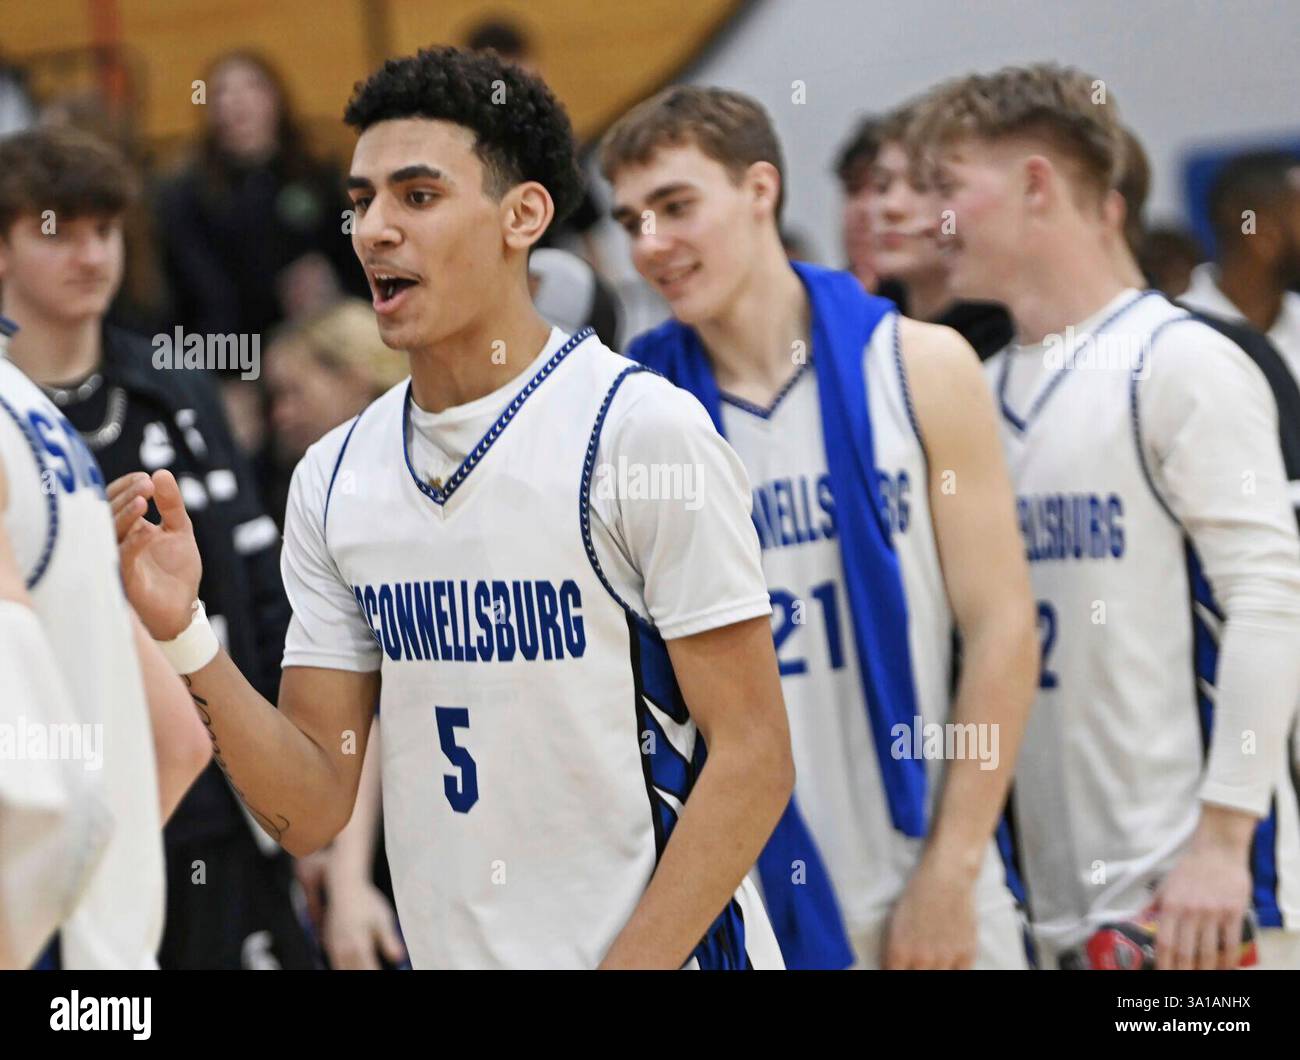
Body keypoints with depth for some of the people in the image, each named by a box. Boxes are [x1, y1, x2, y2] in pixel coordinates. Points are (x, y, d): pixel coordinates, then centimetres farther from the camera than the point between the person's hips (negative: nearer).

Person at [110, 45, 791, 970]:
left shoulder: (645, 430, -12)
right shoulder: (333, 477, 4)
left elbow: (752, 758, -14)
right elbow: (314, 812, 3)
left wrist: (626, 966, -20)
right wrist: (187, 638, -11)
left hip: (658, 956, -5)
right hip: (449, 959, 5)